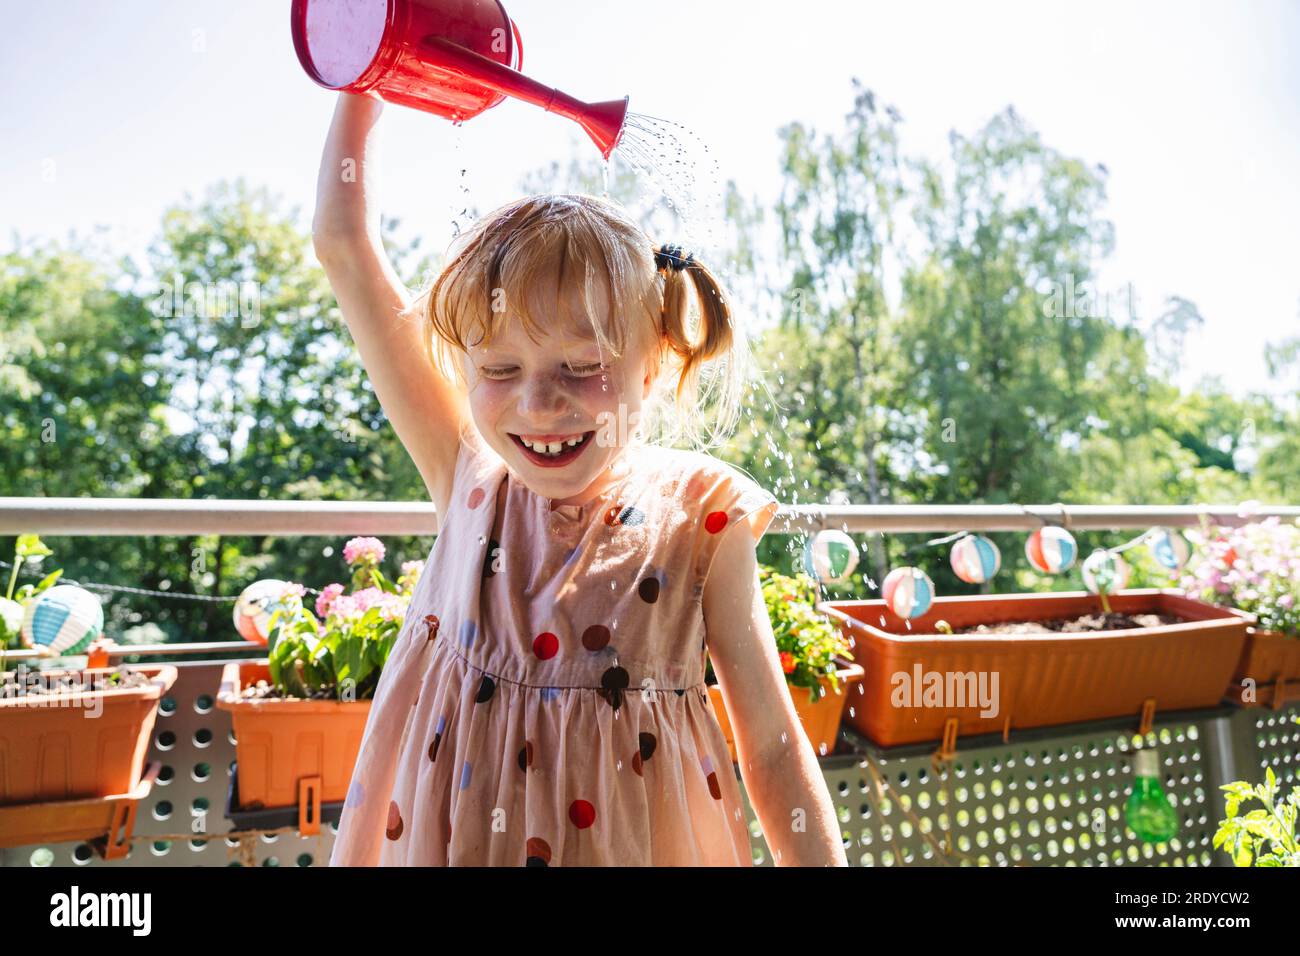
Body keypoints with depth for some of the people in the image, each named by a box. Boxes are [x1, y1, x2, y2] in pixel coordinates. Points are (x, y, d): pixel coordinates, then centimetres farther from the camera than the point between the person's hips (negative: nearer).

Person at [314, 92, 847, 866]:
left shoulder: (698, 521, -15)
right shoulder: (471, 481, -10)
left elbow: (773, 748, -10)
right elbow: (344, 245, -8)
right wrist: (366, 83, -2)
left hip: (636, 838, -1)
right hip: (450, 831, 2)